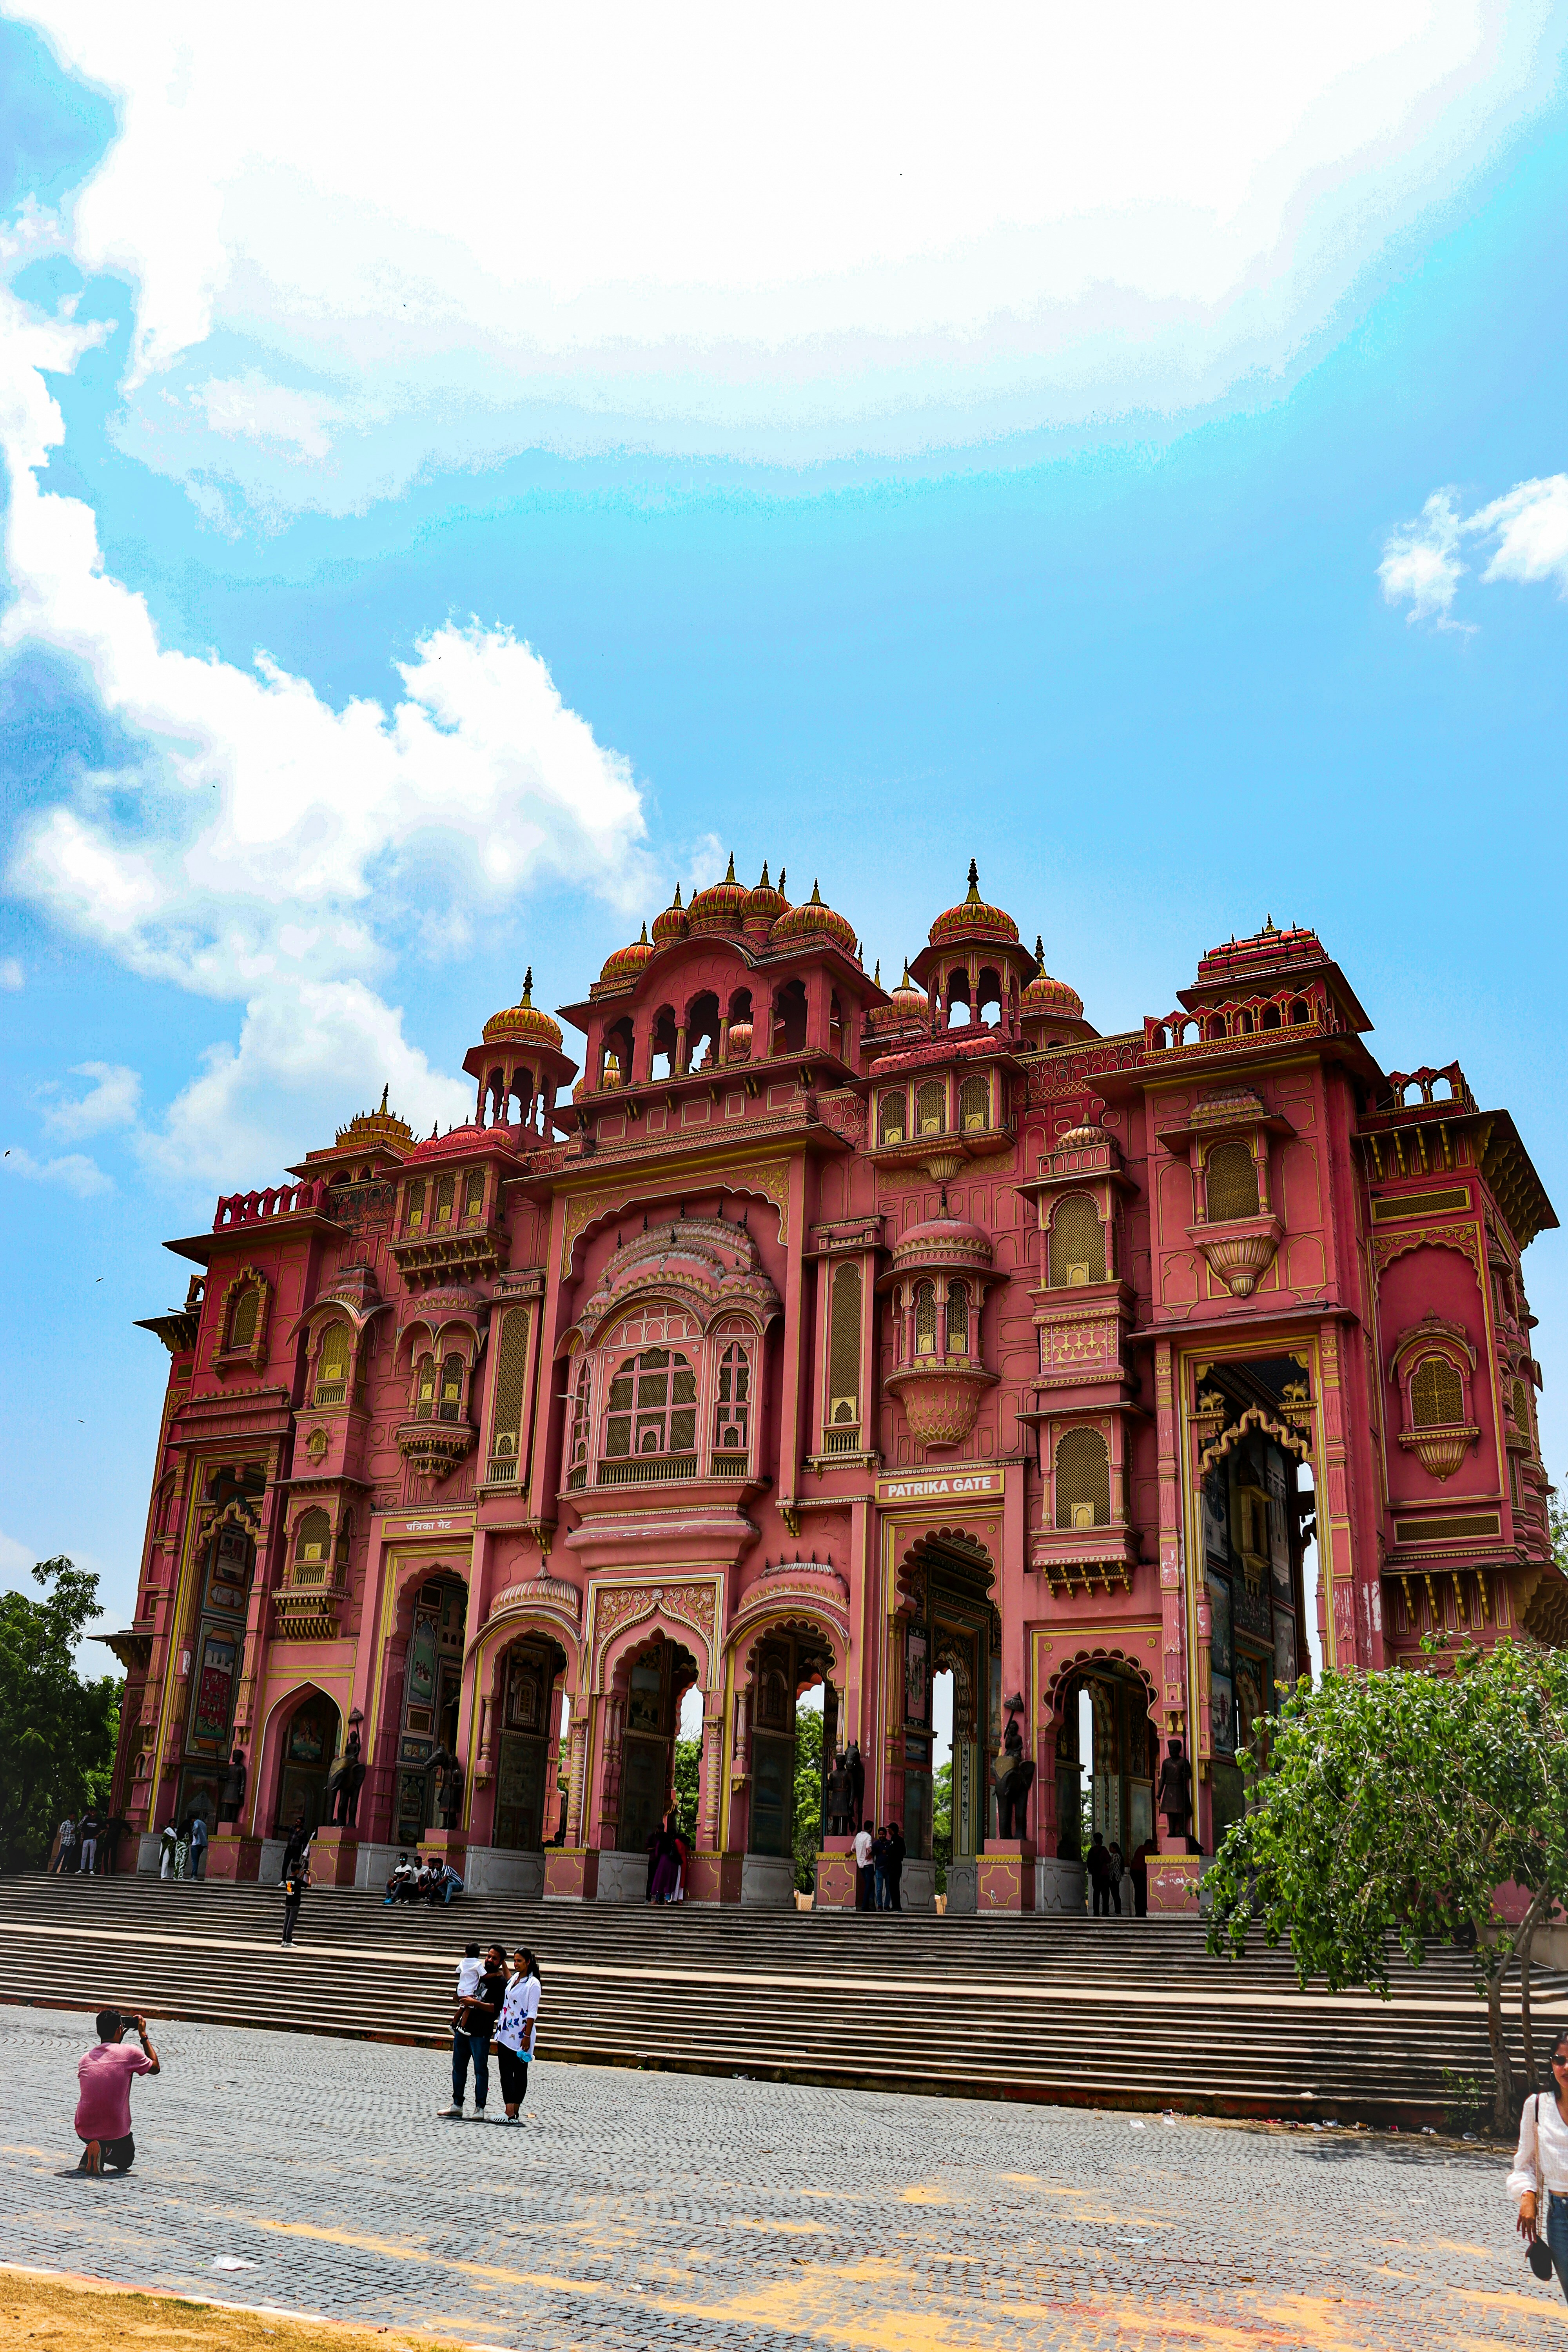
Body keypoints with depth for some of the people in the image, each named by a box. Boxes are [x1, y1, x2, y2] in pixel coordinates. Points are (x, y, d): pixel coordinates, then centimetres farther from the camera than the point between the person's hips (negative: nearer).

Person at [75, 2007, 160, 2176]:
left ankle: (87, 2158, 7)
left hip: (84, 2132, 4)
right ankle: (105, 2153, -8)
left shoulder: (86, 2059, 3)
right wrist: (144, 2036, 16)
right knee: (126, 2161, 27)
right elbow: (156, 2068, 10)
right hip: (115, 2134, -4)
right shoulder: (130, 2054, -8)